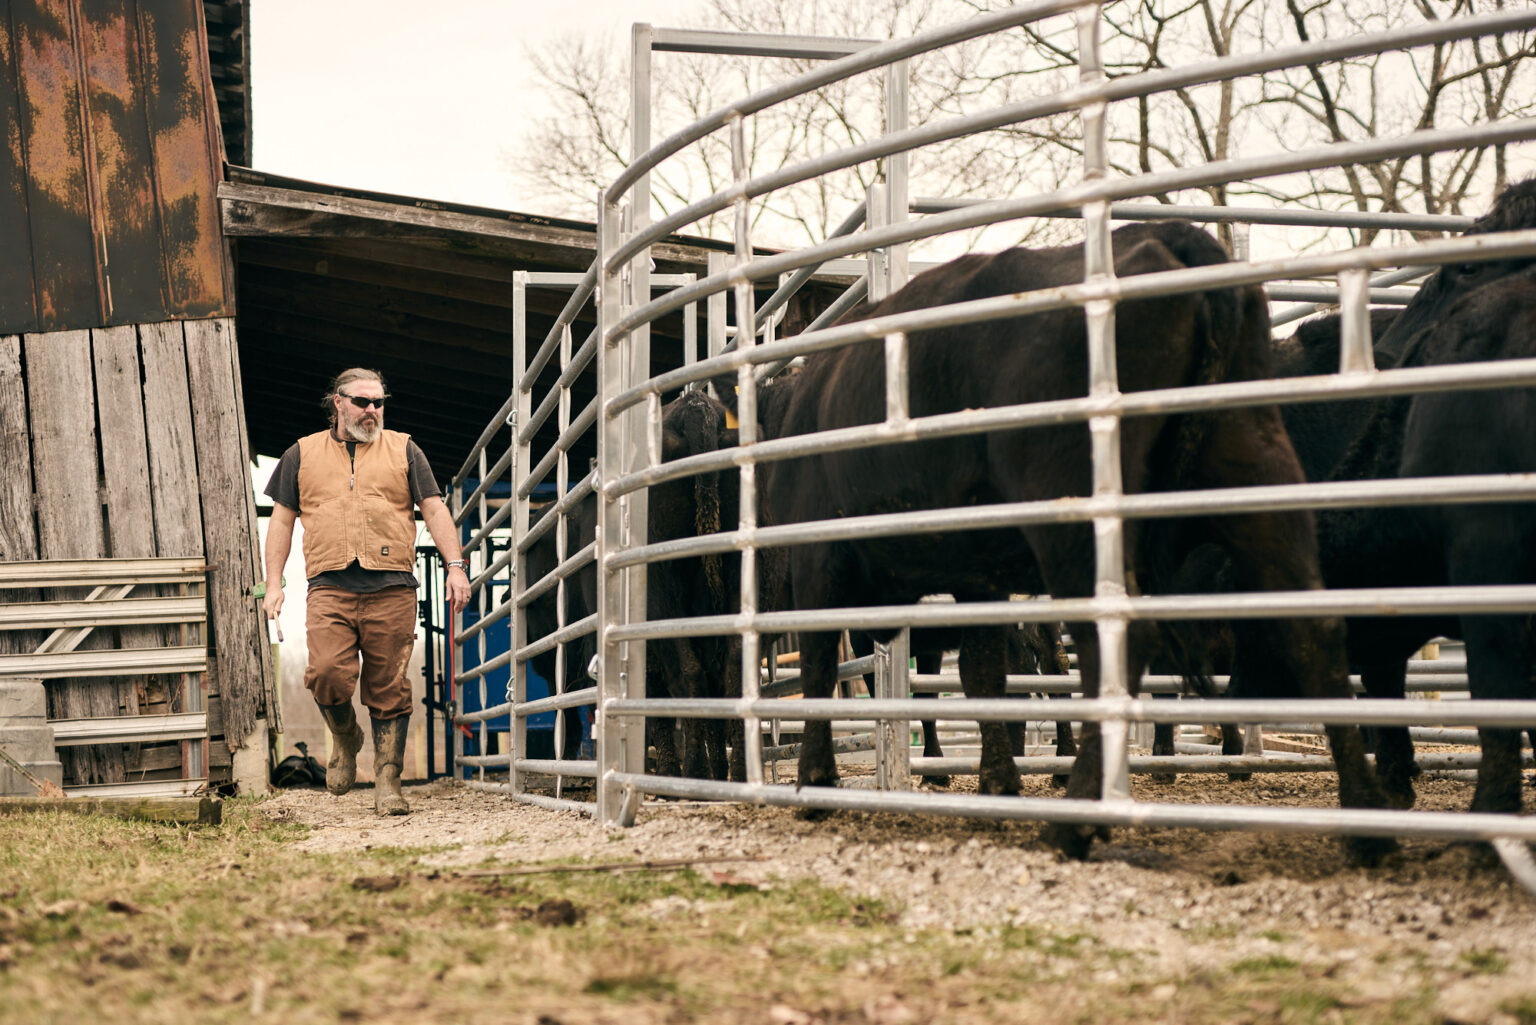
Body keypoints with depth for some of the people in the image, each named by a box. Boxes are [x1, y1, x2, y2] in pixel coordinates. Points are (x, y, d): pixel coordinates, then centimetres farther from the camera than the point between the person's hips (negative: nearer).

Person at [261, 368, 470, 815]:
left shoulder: (403, 450, 15)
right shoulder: (302, 454, 16)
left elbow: (434, 510, 10)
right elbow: (282, 520, 16)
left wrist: (456, 567, -1)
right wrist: (274, 584, 8)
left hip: (392, 589, 0)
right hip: (330, 588, 0)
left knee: (389, 690, -2)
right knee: (327, 674, -17)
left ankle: (388, 782, 4)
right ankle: (345, 737, 13)